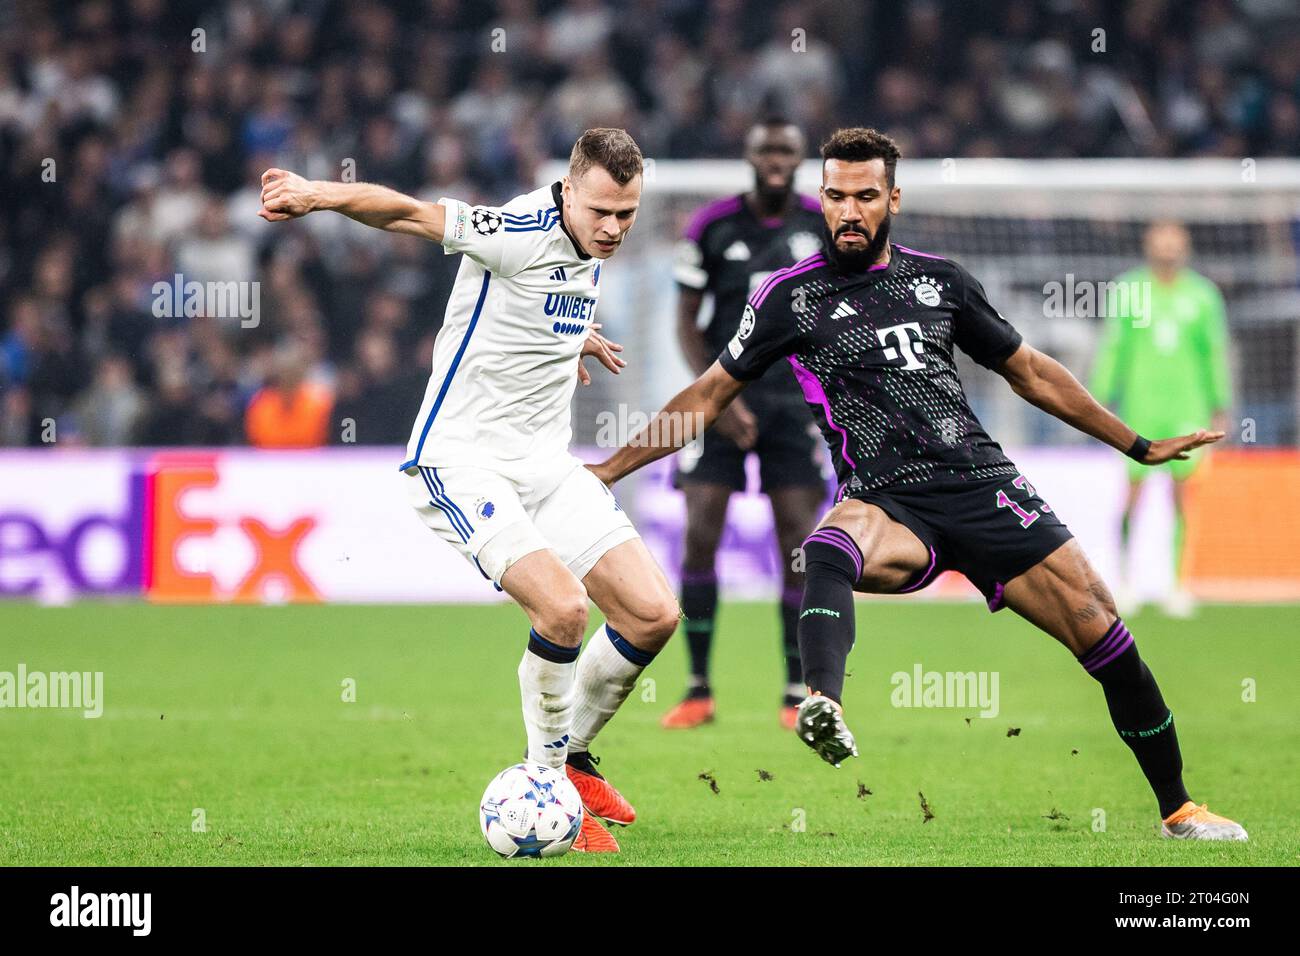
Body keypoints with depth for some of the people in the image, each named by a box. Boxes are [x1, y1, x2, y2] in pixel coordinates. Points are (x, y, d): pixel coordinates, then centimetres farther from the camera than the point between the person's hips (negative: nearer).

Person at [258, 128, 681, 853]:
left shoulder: (591, 252, 7)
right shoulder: (518, 233, -18)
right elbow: (407, 213, -24)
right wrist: (323, 194, -40)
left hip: (547, 462, 8)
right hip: (463, 459, -8)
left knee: (653, 614, -1)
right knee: (563, 606, -26)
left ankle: (573, 754, 22)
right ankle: (545, 780, -4)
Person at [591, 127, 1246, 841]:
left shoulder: (938, 280, 13)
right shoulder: (790, 296, 6)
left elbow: (1029, 371, 23)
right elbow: (709, 395, 15)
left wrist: (1137, 446, 25)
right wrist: (611, 469, 13)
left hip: (984, 485, 3)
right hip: (889, 506, -3)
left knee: (1103, 633, -6)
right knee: (829, 551, -39)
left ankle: (1177, 809, 10)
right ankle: (824, 707, -65)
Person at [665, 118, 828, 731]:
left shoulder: (825, 226, 2)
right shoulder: (712, 227, 0)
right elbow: (687, 319, 3)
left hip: (795, 399, 1)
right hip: (723, 396, -1)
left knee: (800, 546, -5)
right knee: (699, 536, -9)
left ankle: (798, 695, 4)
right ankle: (698, 691, 1)